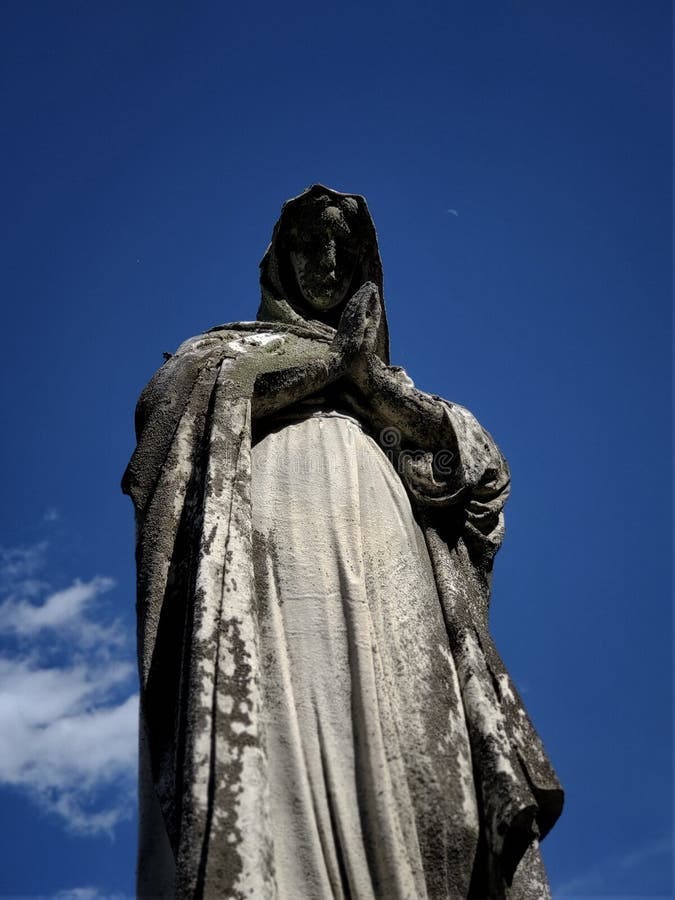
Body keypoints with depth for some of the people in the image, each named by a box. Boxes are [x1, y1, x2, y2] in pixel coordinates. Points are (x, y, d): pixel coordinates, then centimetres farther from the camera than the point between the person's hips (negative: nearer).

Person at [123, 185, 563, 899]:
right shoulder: (237, 348, 27)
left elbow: (478, 456, 17)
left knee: (399, 749, -15)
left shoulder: (387, 376, 33)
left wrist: (371, 376, 9)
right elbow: (171, 389, 1)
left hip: (380, 559, 3)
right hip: (275, 554, -2)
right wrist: (328, 356, 9)